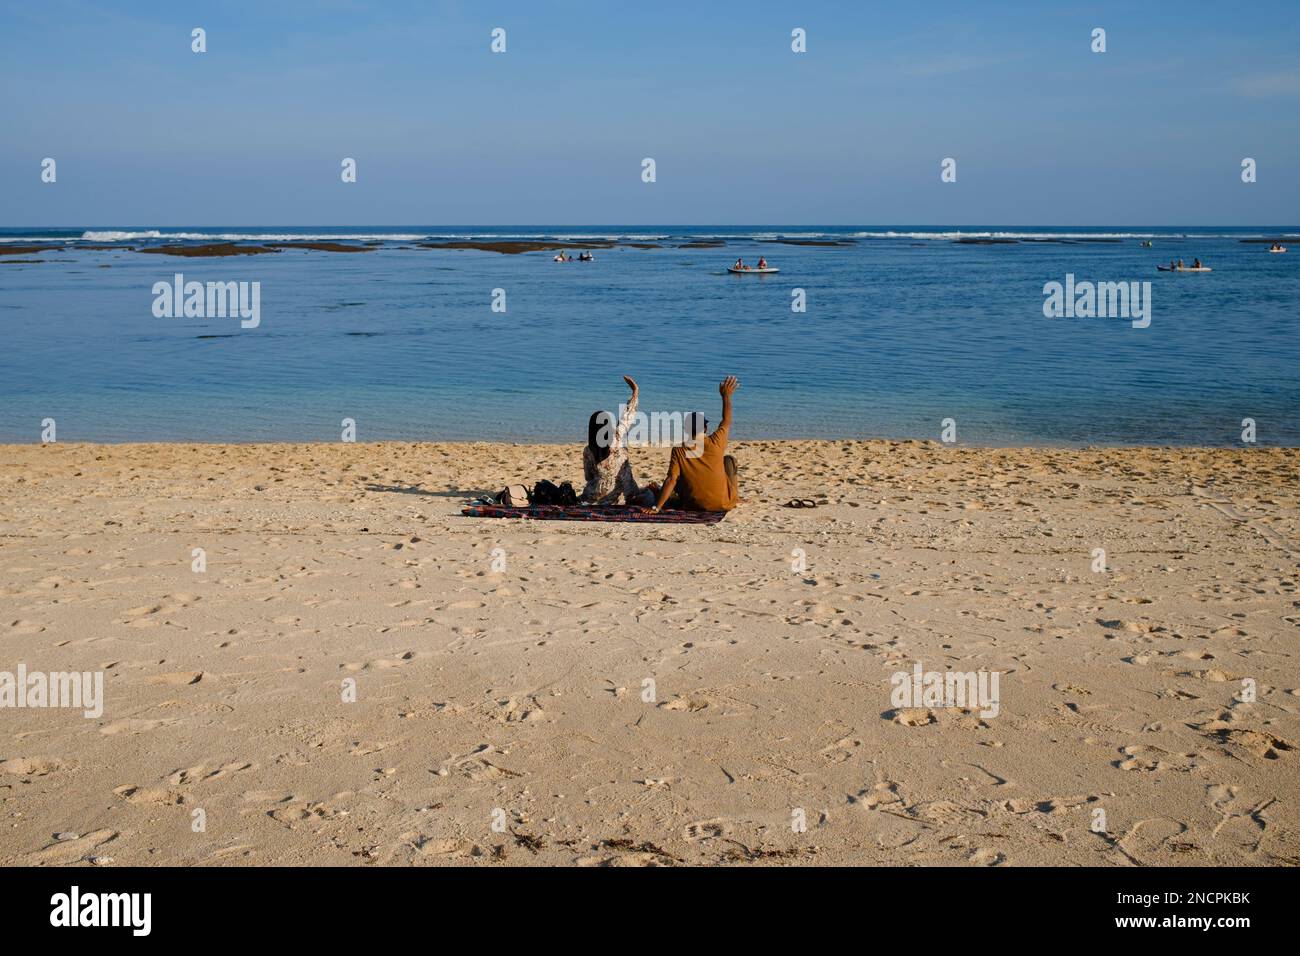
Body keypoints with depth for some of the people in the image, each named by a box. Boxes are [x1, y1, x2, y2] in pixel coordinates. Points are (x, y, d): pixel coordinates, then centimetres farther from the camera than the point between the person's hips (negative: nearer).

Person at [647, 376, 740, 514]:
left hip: (693, 506, 1)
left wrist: (656, 507, -13)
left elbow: (671, 480, -15)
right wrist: (726, 396, 17)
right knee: (728, 460, 24)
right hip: (723, 504, -1)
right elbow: (726, 422, 6)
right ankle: (734, 496, 32)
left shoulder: (679, 451, -10)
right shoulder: (714, 443, -12)